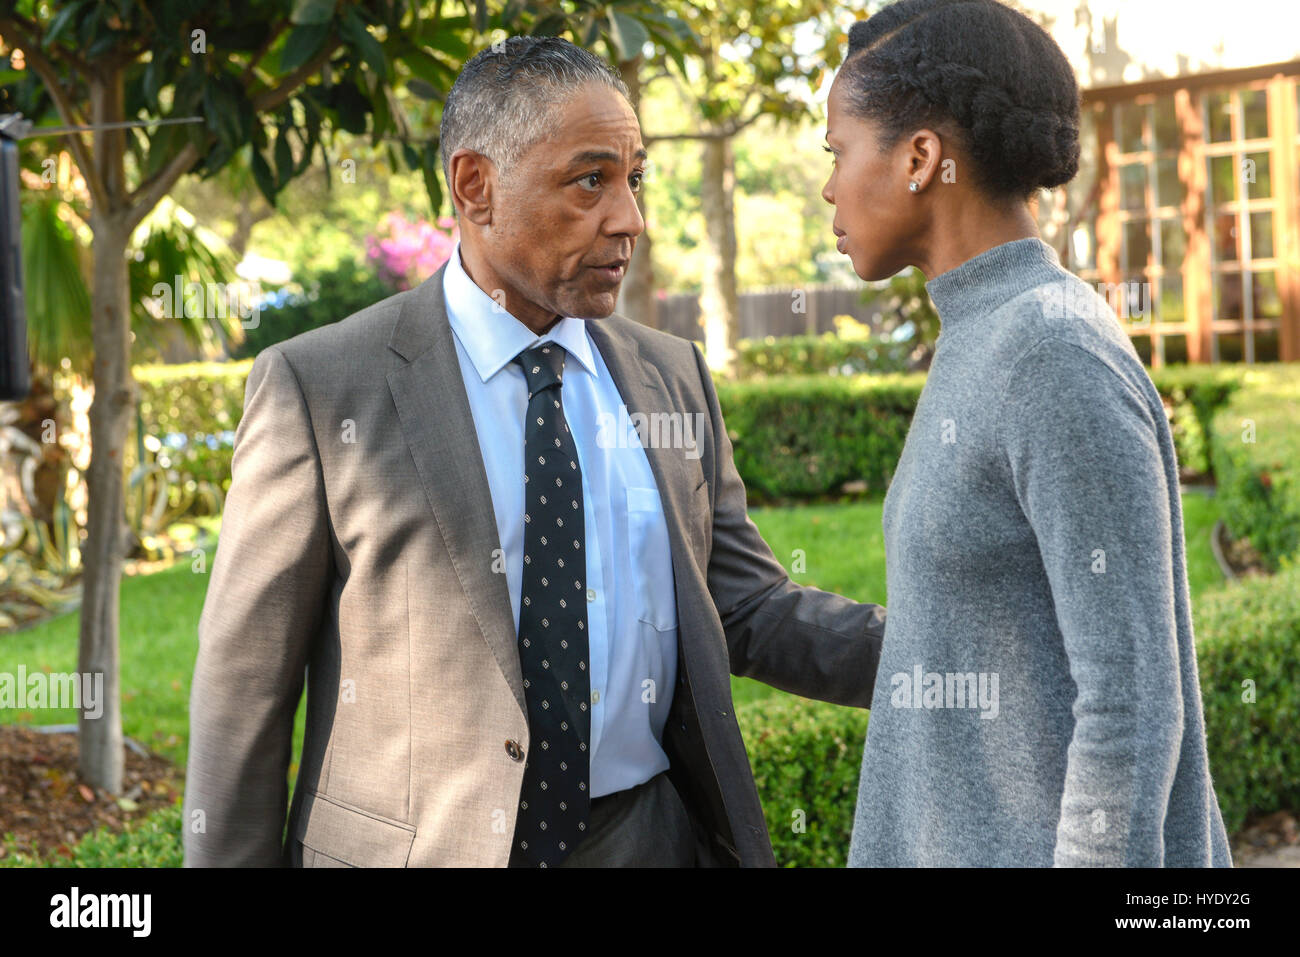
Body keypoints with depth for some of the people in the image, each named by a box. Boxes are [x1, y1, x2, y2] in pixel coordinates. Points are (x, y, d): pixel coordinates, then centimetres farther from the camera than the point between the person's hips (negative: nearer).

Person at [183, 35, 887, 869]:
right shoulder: (319, 388, -9)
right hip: (418, 846, -4)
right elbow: (244, 685, -6)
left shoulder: (673, 377, 5)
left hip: (648, 836, 4)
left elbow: (748, 609, 6)